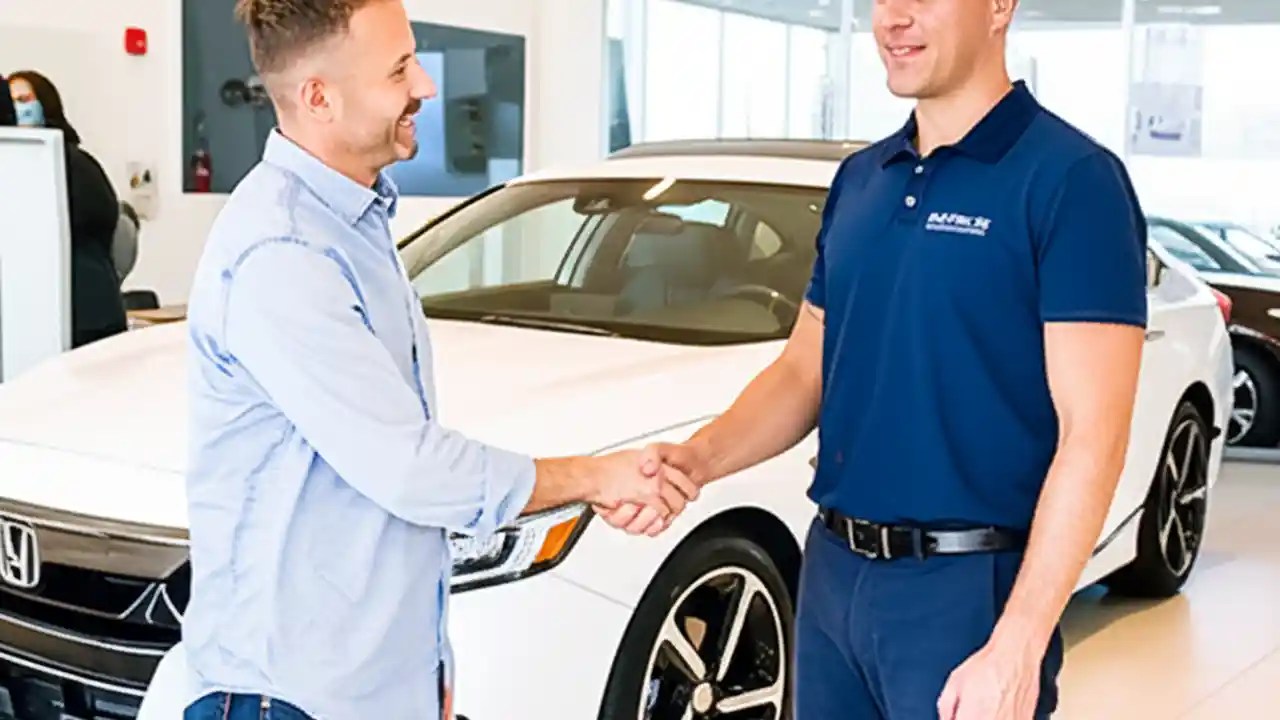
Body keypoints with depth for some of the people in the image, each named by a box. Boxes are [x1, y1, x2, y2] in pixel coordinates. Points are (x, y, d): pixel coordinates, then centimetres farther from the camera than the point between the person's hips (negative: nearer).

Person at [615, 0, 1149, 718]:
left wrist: (1017, 649, -21)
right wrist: (697, 458, -6)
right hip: (831, 573, 7)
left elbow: (1092, 437, -16)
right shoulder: (858, 179, 9)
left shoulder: (1070, 178, -12)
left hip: (968, 589, -6)